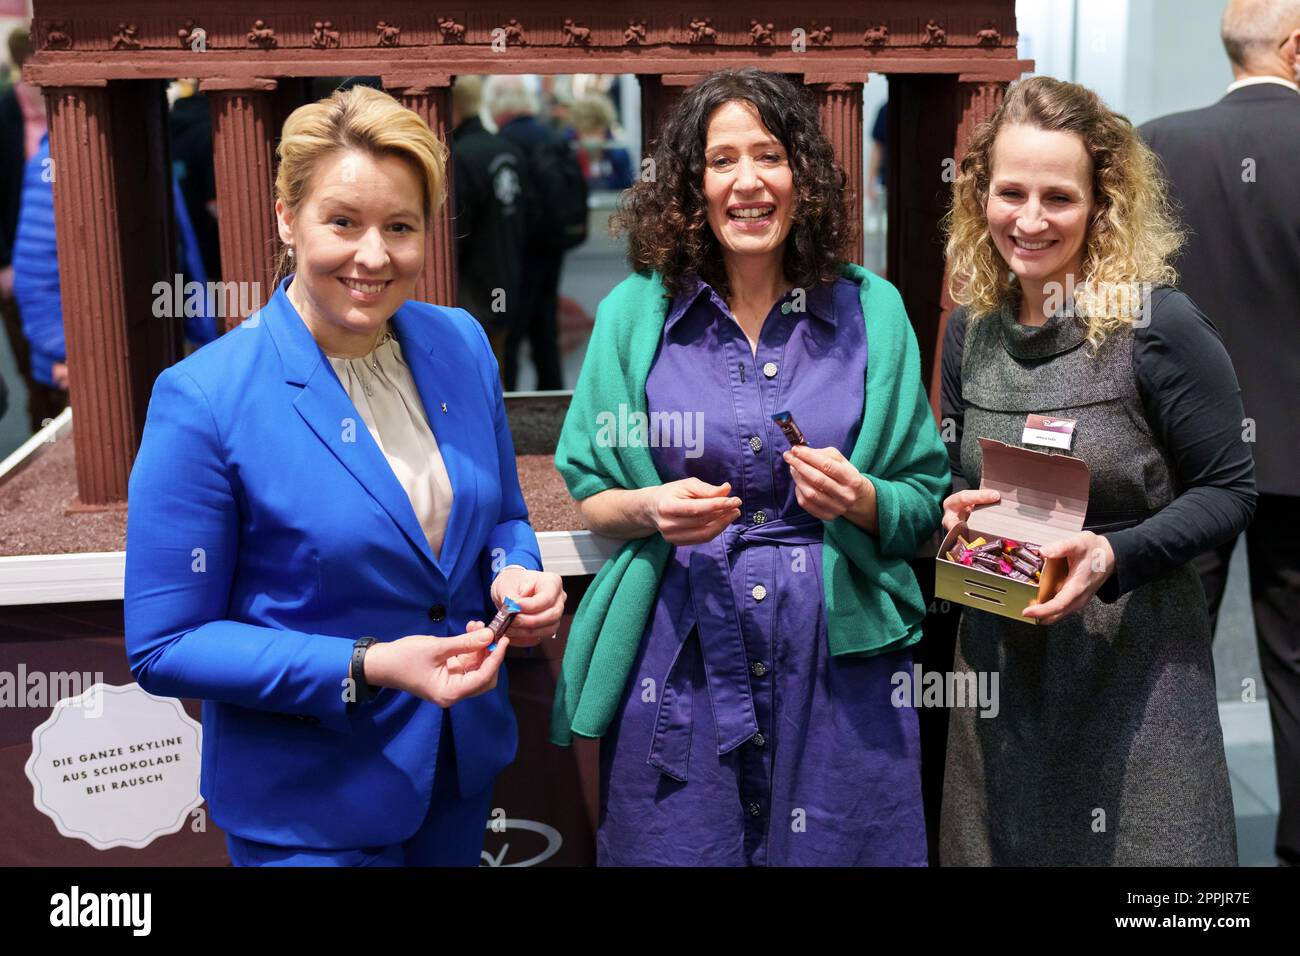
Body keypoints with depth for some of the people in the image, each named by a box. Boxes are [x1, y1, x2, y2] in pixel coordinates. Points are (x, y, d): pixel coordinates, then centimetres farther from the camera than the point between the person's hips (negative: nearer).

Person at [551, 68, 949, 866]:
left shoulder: (872, 311, 3)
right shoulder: (635, 313, 3)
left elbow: (925, 501, 6)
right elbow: (590, 494, 7)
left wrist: (862, 500, -15)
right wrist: (650, 509, -14)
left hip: (837, 657, 1)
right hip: (678, 656, 0)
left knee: (838, 847, 10)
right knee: (675, 845, 10)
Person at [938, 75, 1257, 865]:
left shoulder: (1156, 323, -14)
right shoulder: (971, 329, 1)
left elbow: (1229, 492, -10)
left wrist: (1114, 555, -24)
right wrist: (957, 510, -8)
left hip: (1134, 660, -5)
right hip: (1002, 657, 5)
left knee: (1132, 846, 8)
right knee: (1004, 842, 18)